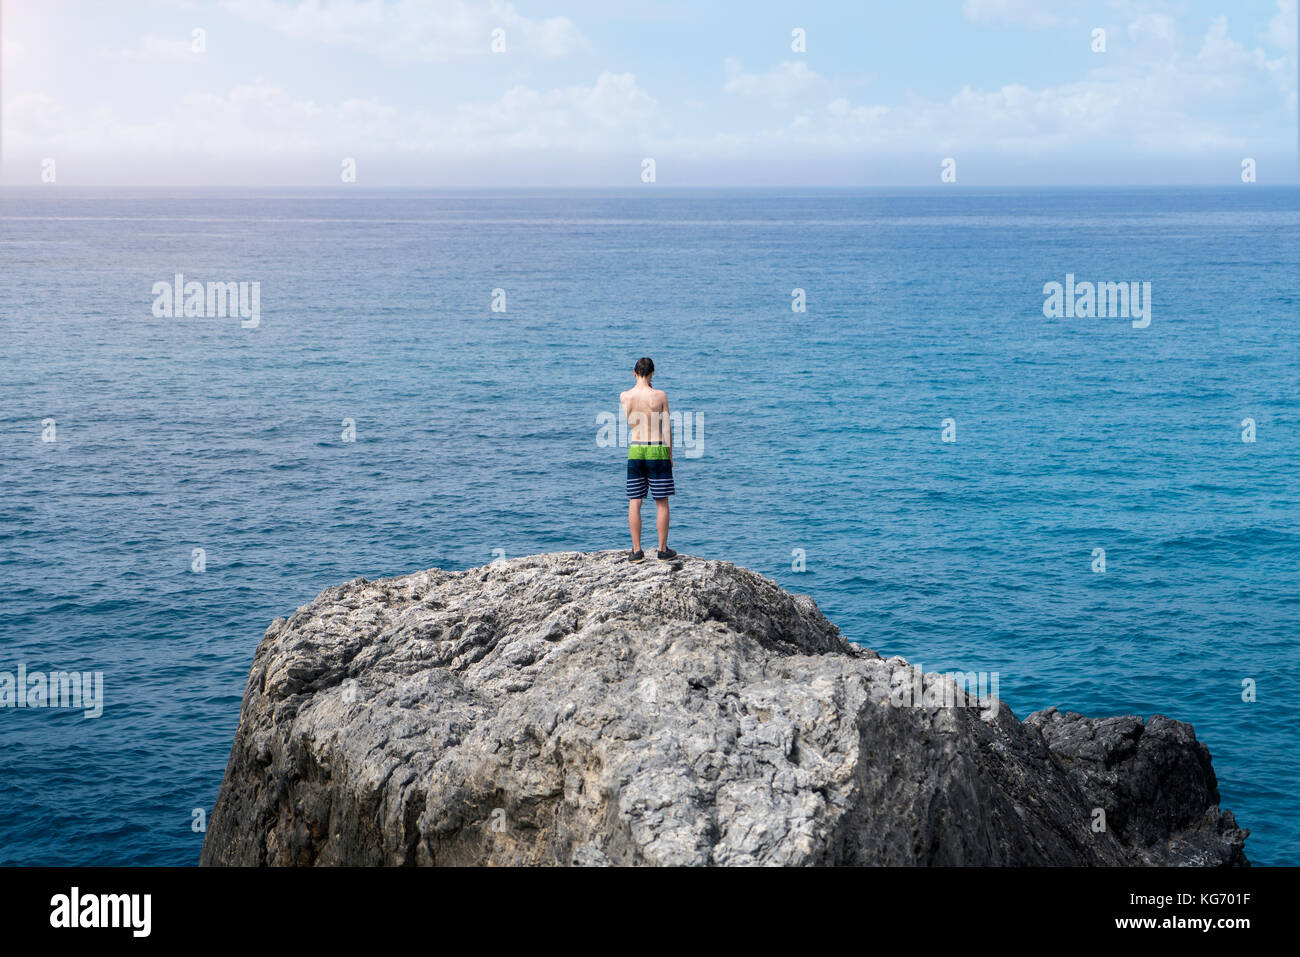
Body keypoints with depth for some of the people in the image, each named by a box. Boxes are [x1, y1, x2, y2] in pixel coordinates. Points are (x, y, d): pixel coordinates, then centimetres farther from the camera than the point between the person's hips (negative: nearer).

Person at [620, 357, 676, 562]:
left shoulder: (624, 396, 0)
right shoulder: (659, 395, -7)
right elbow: (667, 429, -4)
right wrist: (670, 455, 7)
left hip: (635, 451, 2)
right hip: (657, 451, -2)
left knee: (634, 502, 6)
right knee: (661, 503, 6)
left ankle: (636, 550, 6)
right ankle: (663, 549, 10)